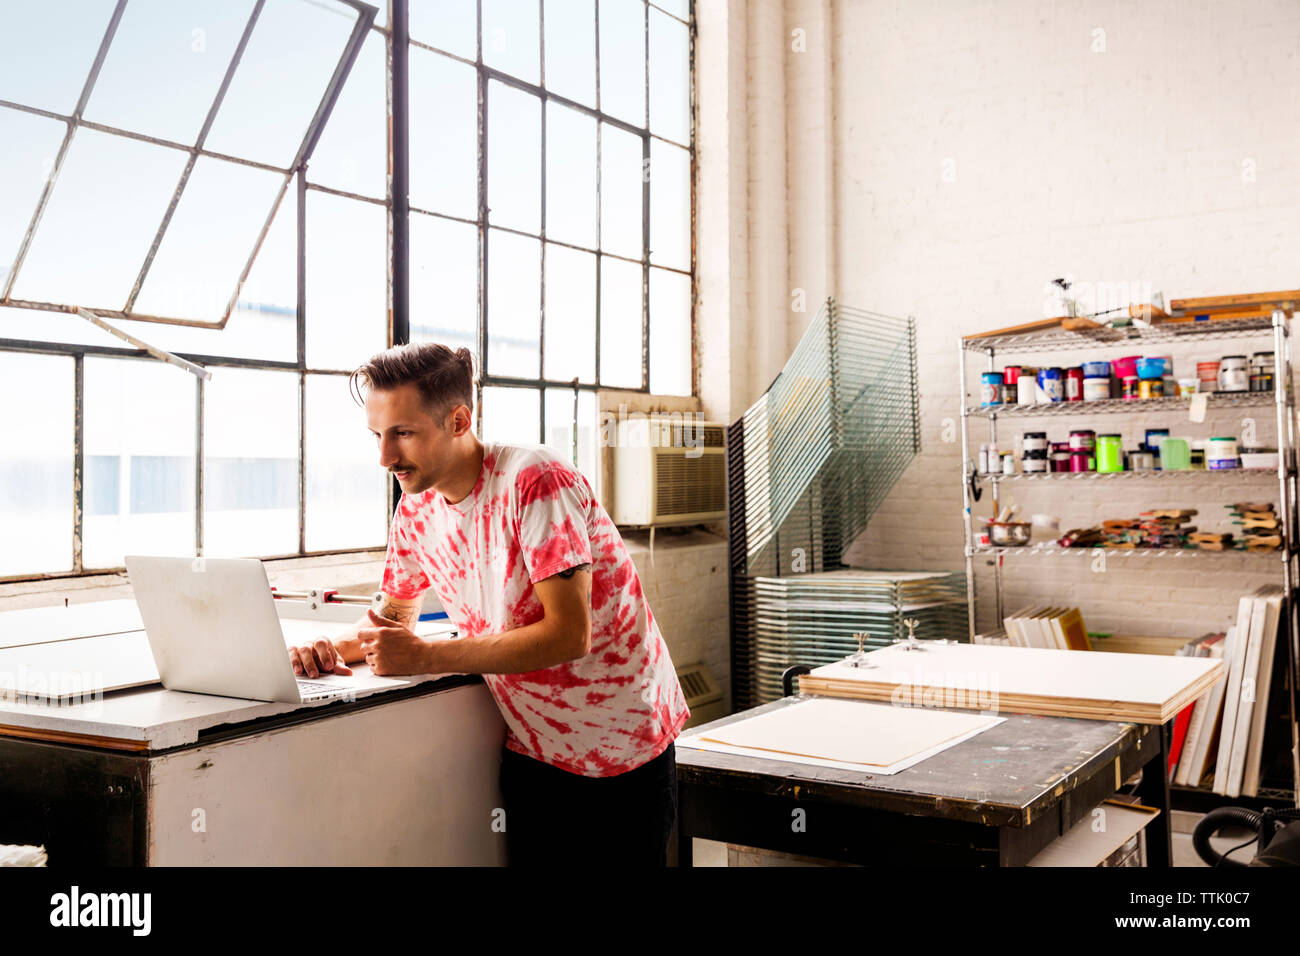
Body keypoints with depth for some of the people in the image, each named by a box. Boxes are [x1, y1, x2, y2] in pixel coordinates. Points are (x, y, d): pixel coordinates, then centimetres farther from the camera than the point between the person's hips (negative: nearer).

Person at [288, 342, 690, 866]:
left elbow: (569, 635, -26)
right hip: (534, 752, 6)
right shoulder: (416, 506, 0)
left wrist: (425, 657, -26)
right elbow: (394, 616, 15)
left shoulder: (535, 480, -22)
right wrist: (334, 647, -7)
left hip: (621, 748, -5)